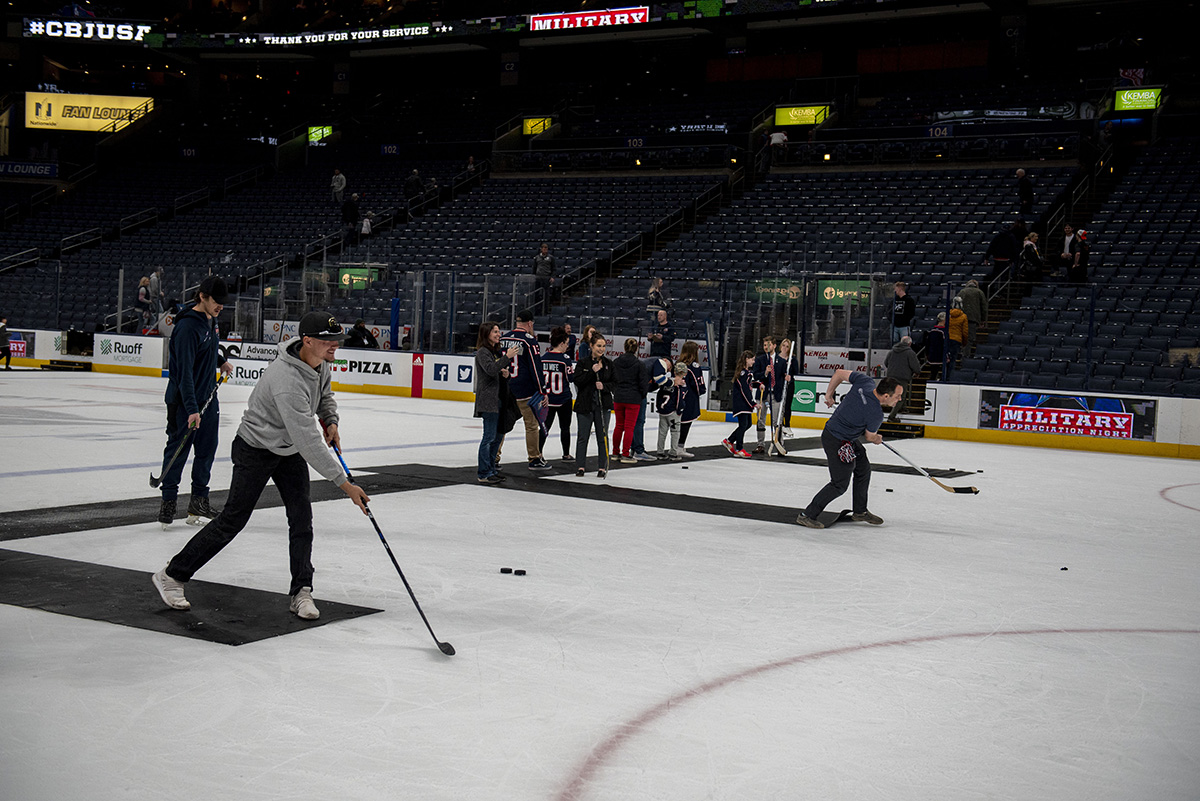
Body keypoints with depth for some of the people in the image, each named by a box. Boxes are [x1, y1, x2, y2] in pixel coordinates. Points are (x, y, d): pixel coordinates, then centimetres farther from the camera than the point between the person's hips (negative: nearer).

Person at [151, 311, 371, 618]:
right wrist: (343, 483, -36)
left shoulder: (321, 362, -9)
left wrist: (331, 420, -3)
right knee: (233, 519, -2)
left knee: (301, 518, 0)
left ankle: (301, 593, 7)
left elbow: (324, 393, 17)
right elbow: (309, 441, -38)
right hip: (256, 450, -8)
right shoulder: (287, 381, -37)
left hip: (290, 450, 8)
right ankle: (173, 575, 13)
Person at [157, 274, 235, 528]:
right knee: (178, 449, 0)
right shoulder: (188, 326, -22)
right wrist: (192, 409, -32)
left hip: (208, 397, 8)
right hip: (184, 400, -8)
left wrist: (221, 361, 16)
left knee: (207, 449, 10)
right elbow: (184, 371, -27)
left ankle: (199, 501, 19)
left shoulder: (211, 319, 6)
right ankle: (168, 501, 12)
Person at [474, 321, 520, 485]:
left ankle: (490, 469, 20)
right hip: (488, 399, -9)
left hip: (499, 399, 9)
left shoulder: (497, 352, 18)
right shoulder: (482, 352, -8)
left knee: (497, 436, 12)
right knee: (489, 436, -9)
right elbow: (491, 370, -24)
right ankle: (483, 474, -5)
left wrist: (506, 374, 3)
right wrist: (507, 357, -28)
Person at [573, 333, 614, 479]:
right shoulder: (583, 362, -1)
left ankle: (602, 467, 10)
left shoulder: (609, 364, 7)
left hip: (603, 404, 2)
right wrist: (592, 371, -18)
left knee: (602, 436, 3)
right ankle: (580, 466, 11)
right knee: (583, 436, 3)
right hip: (585, 404, -2)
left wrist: (604, 386, -11)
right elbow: (578, 381, -9)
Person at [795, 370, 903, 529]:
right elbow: (870, 436, -8)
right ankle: (807, 515, 6)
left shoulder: (866, 381, -13)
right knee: (840, 484, -2)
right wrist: (877, 439, 17)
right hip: (837, 442, -10)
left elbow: (839, 373, 1)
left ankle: (860, 511, 35)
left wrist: (829, 394, 15)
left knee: (863, 469, 20)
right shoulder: (876, 414, -29)